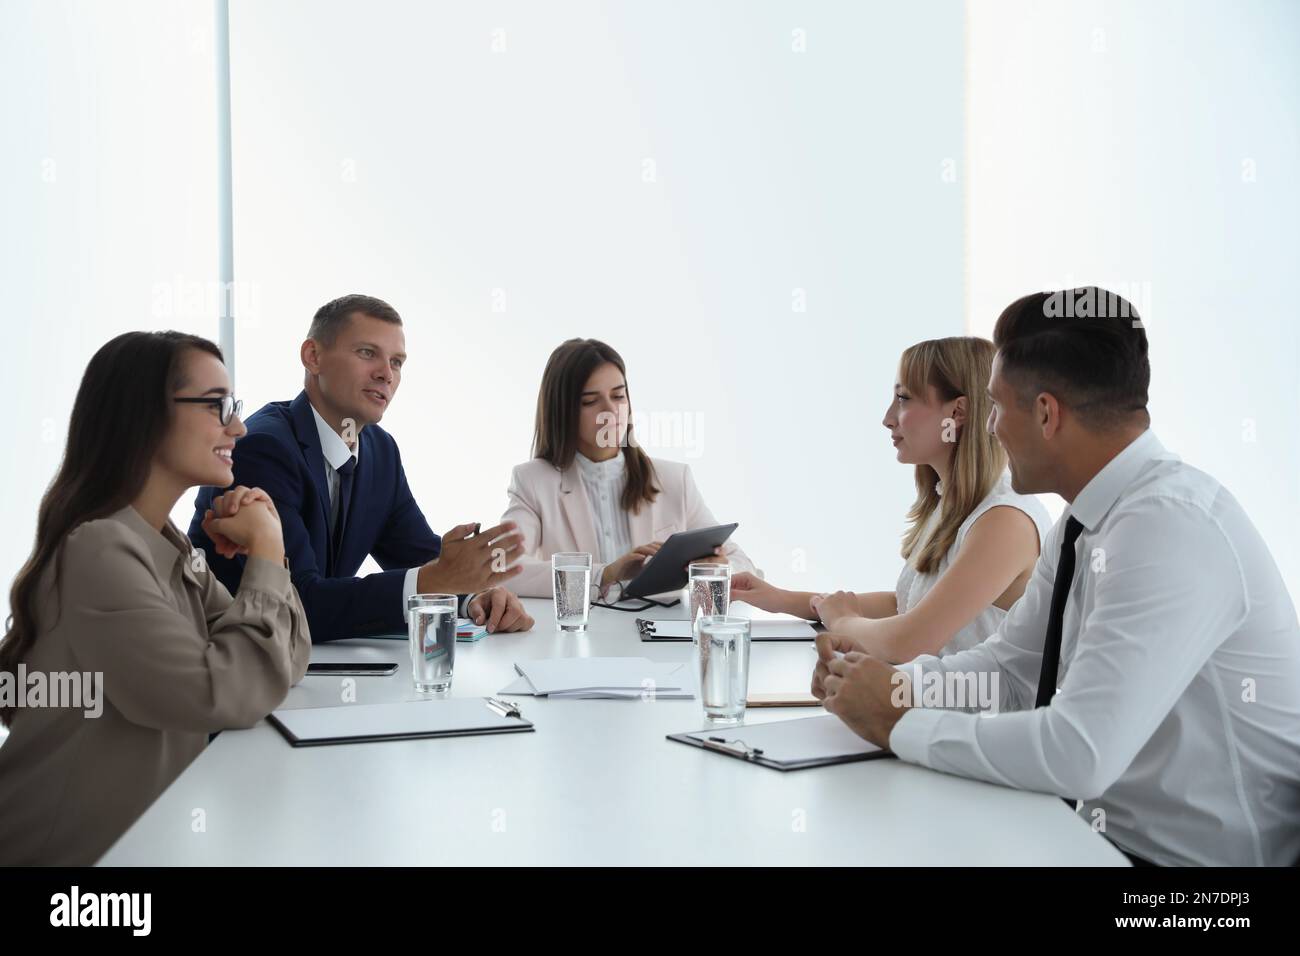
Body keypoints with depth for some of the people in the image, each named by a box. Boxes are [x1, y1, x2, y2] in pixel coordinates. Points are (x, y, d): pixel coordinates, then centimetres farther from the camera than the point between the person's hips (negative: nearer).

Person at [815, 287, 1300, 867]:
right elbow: (1010, 669, 13)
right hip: (1116, 835, 7)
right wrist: (882, 682, -3)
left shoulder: (1170, 525, -23)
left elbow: (1081, 753, -28)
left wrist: (901, 723, -17)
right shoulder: (1088, 519, 3)